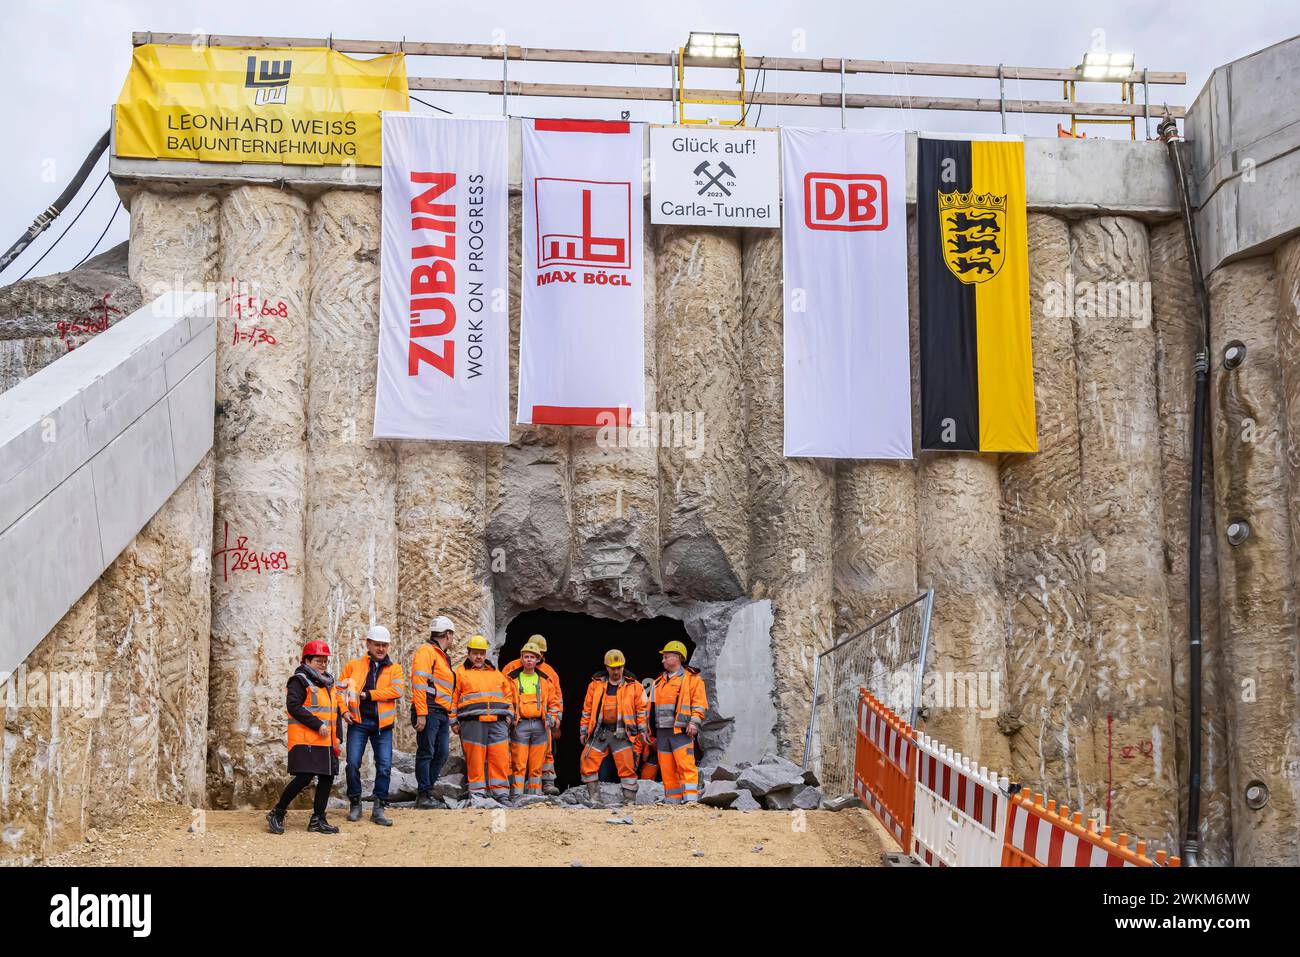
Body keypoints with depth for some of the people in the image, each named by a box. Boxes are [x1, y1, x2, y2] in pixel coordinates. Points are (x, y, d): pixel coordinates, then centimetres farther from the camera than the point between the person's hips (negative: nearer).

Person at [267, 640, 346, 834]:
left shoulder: (329, 682, 20)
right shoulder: (299, 681, -7)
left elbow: (336, 709, 26)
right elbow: (293, 706, -18)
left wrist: (337, 735, 16)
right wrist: (317, 724, -20)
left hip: (326, 742, 9)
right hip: (305, 740, -9)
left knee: (327, 778, 7)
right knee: (304, 778, -15)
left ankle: (318, 820, 16)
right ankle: (277, 813, 1)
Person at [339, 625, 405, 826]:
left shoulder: (394, 668, 8)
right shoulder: (354, 665, 9)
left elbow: (397, 690, -9)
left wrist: (368, 694, -12)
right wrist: (344, 710, -6)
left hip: (382, 724, 0)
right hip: (358, 721, 0)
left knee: (384, 766, -3)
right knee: (353, 763, -4)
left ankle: (378, 808, 7)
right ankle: (355, 804, 13)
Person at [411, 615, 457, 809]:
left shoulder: (443, 657, 25)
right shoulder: (426, 651, -6)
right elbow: (419, 682, -15)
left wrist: (450, 716, 21)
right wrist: (421, 713, -21)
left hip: (442, 713, 9)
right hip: (429, 711, -9)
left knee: (442, 753, 7)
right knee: (426, 753, -6)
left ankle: (426, 791, 14)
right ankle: (423, 795, -3)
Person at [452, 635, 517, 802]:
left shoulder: (496, 674, 23)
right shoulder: (460, 673, 12)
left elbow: (509, 694, 24)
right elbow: (452, 698, 8)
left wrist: (509, 715, 11)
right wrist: (453, 721, 1)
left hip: (498, 721, 3)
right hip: (472, 722, -3)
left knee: (500, 757, -5)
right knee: (475, 757, -6)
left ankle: (500, 793, -2)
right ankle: (477, 793, 0)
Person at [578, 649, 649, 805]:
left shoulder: (634, 686, 5)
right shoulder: (596, 684, 10)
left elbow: (641, 709, 6)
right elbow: (587, 709, 13)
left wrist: (642, 729, 0)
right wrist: (583, 730, 11)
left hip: (622, 733, -2)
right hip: (600, 732, 2)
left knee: (627, 767, -8)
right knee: (588, 764, -3)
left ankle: (629, 800, 1)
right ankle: (594, 798, 8)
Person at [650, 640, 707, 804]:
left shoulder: (692, 679, 1)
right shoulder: (660, 682, 21)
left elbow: (699, 703, -6)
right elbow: (653, 706, 25)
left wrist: (695, 722, -19)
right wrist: (654, 734, 23)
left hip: (681, 731, -7)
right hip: (662, 732, 7)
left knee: (686, 765, -15)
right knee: (667, 769, 5)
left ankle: (691, 799, -18)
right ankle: (672, 801, 10)